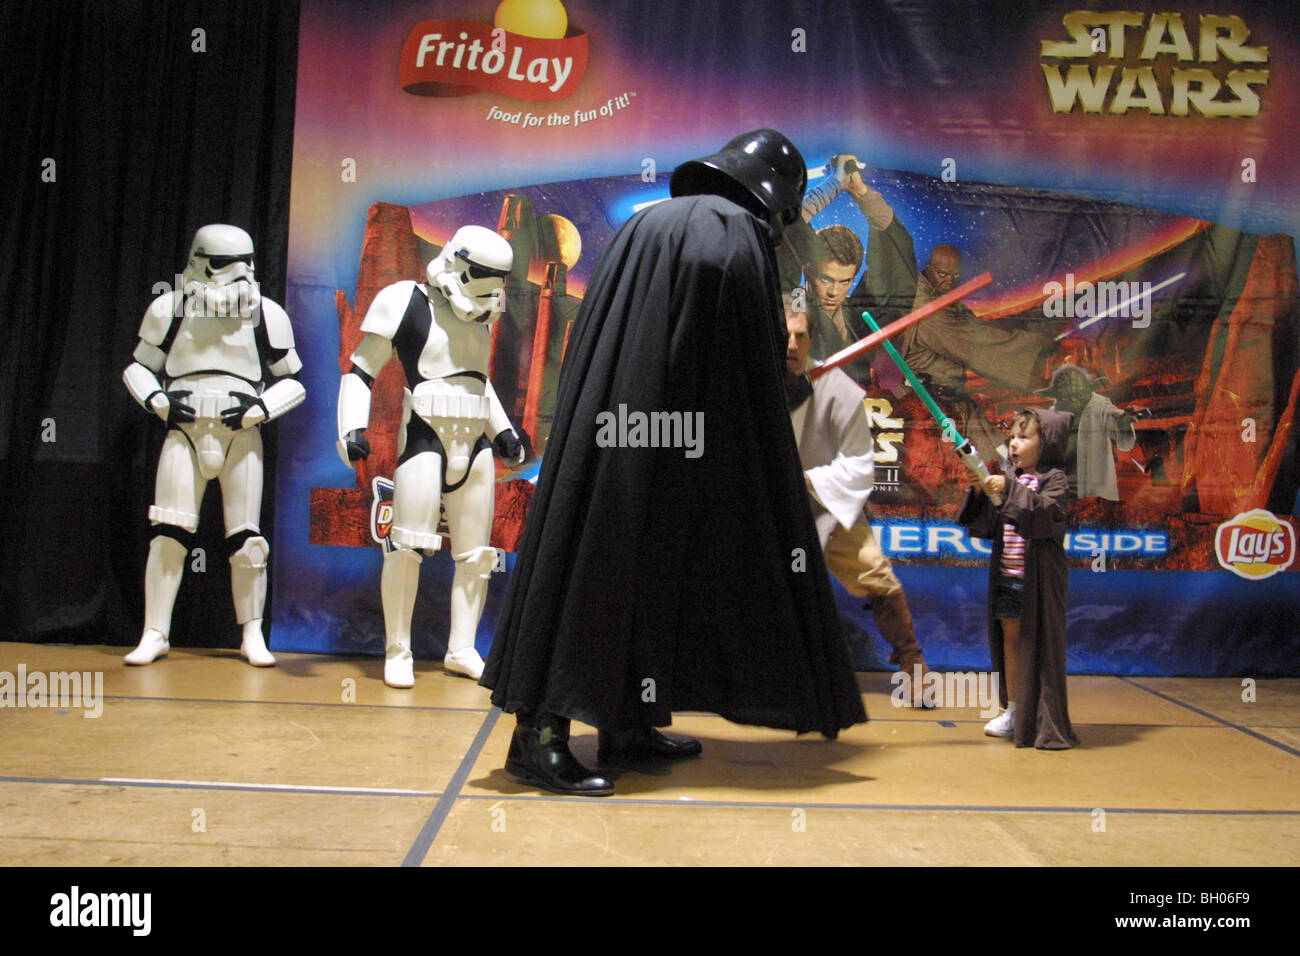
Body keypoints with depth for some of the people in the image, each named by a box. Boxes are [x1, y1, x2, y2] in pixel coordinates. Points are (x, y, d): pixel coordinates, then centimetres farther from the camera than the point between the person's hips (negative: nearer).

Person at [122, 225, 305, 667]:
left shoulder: (266, 315, 3)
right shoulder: (170, 309, 4)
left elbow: (292, 381, 8)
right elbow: (139, 367, 14)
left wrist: (258, 410, -8)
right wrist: (159, 401, -5)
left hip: (241, 434, 0)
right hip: (185, 431, 0)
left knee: (246, 538, 1)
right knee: (169, 533, -3)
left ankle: (252, 635, 15)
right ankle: (155, 634, 10)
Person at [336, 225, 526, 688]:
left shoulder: (479, 316, 14)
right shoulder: (407, 303, -4)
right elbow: (360, 371, -2)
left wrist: (503, 429, 27)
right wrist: (352, 428, -14)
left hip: (476, 441, 7)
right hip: (426, 437, -6)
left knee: (476, 553, 7)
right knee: (410, 545, -12)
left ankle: (462, 650, 18)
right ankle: (397, 652, 3)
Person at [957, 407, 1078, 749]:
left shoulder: (1054, 479, -4)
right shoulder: (1009, 477, 11)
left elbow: (1046, 512, -23)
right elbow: (987, 525, 6)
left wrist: (1010, 491, -28)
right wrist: (980, 493, -9)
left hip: (1039, 579, -6)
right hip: (1007, 577, 6)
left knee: (1041, 644, -1)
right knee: (1010, 640, 12)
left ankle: (1047, 720, 7)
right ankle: (1013, 711, 24)